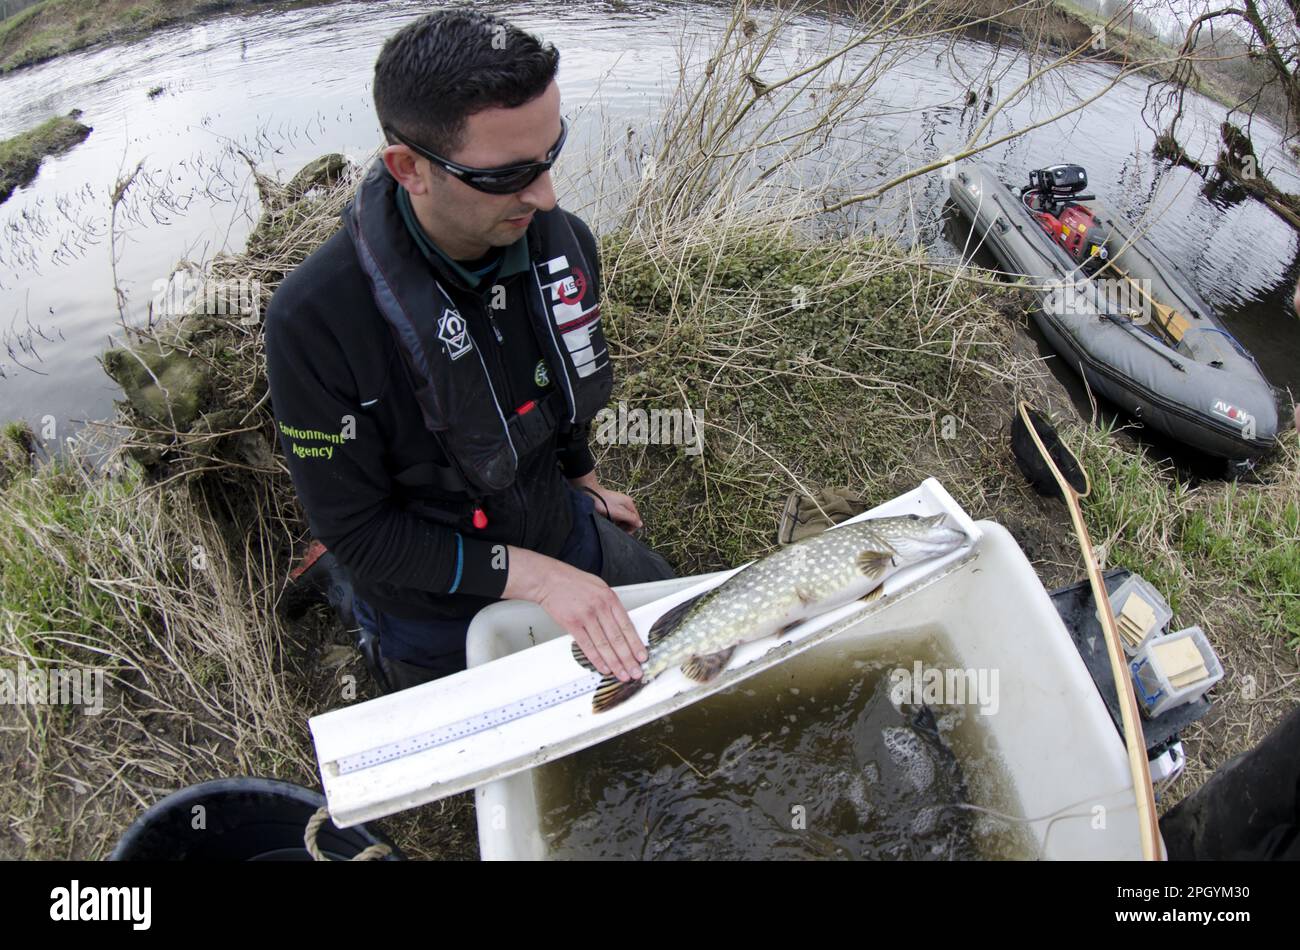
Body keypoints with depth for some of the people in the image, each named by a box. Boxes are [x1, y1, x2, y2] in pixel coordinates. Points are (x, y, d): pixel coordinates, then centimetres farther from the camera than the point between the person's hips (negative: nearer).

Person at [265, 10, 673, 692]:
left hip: (565, 536, 5)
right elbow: (354, 527, -25)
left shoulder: (564, 241, -17)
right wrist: (530, 574, -28)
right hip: (436, 611, -4)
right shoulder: (313, 320, -33)